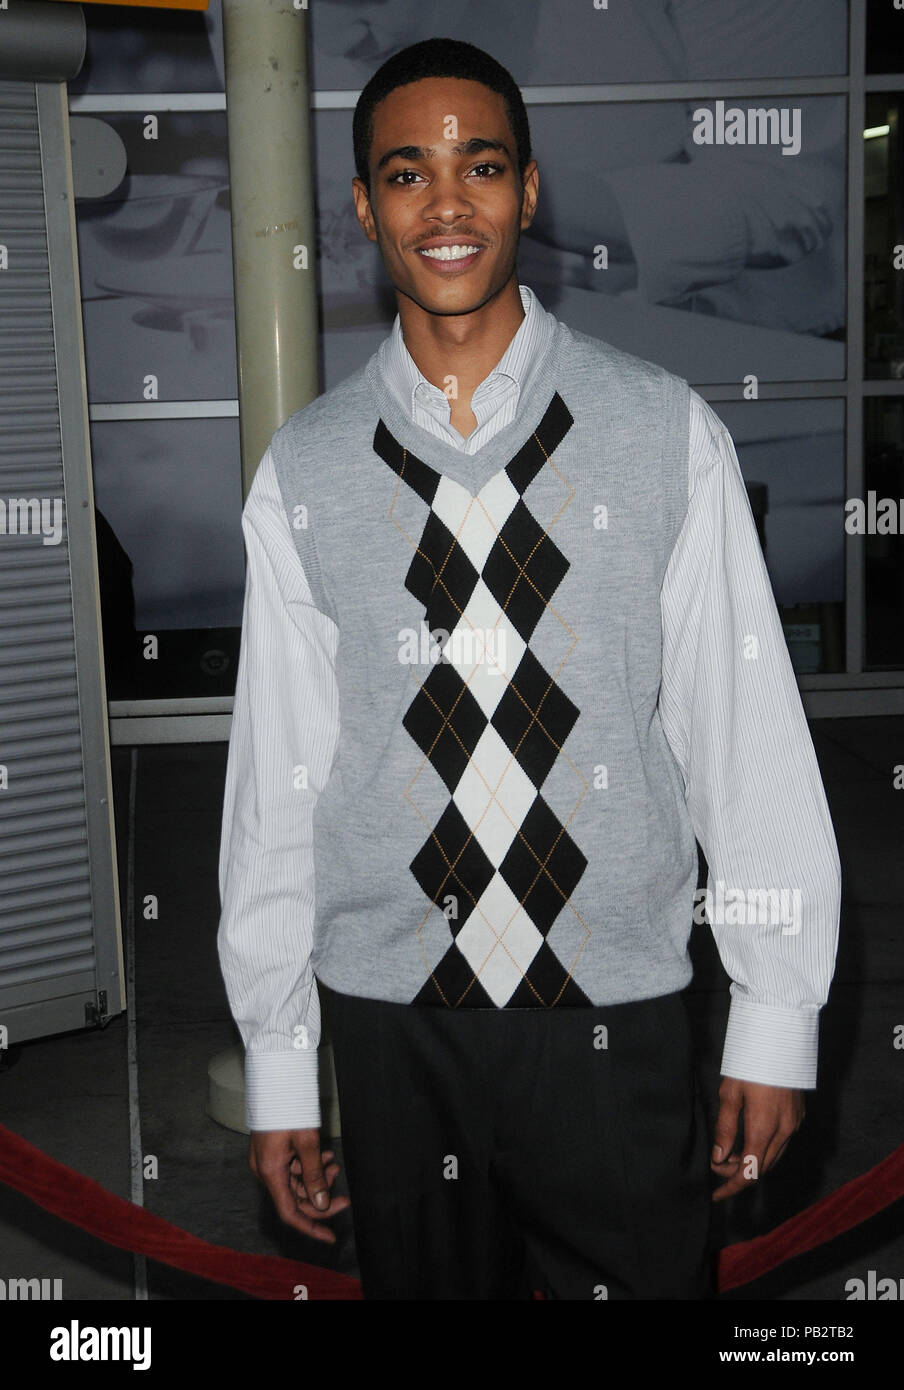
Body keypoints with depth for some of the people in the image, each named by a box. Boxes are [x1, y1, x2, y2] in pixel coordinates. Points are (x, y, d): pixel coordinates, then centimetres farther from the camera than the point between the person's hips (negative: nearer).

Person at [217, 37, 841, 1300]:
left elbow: (747, 731, -2)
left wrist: (778, 1020, -1)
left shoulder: (666, 434, -4)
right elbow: (276, 772, 1)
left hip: (617, 1014, -1)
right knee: (423, 1280, 16)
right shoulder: (304, 475, -1)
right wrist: (276, 1065, 5)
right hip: (393, 1019, 1)